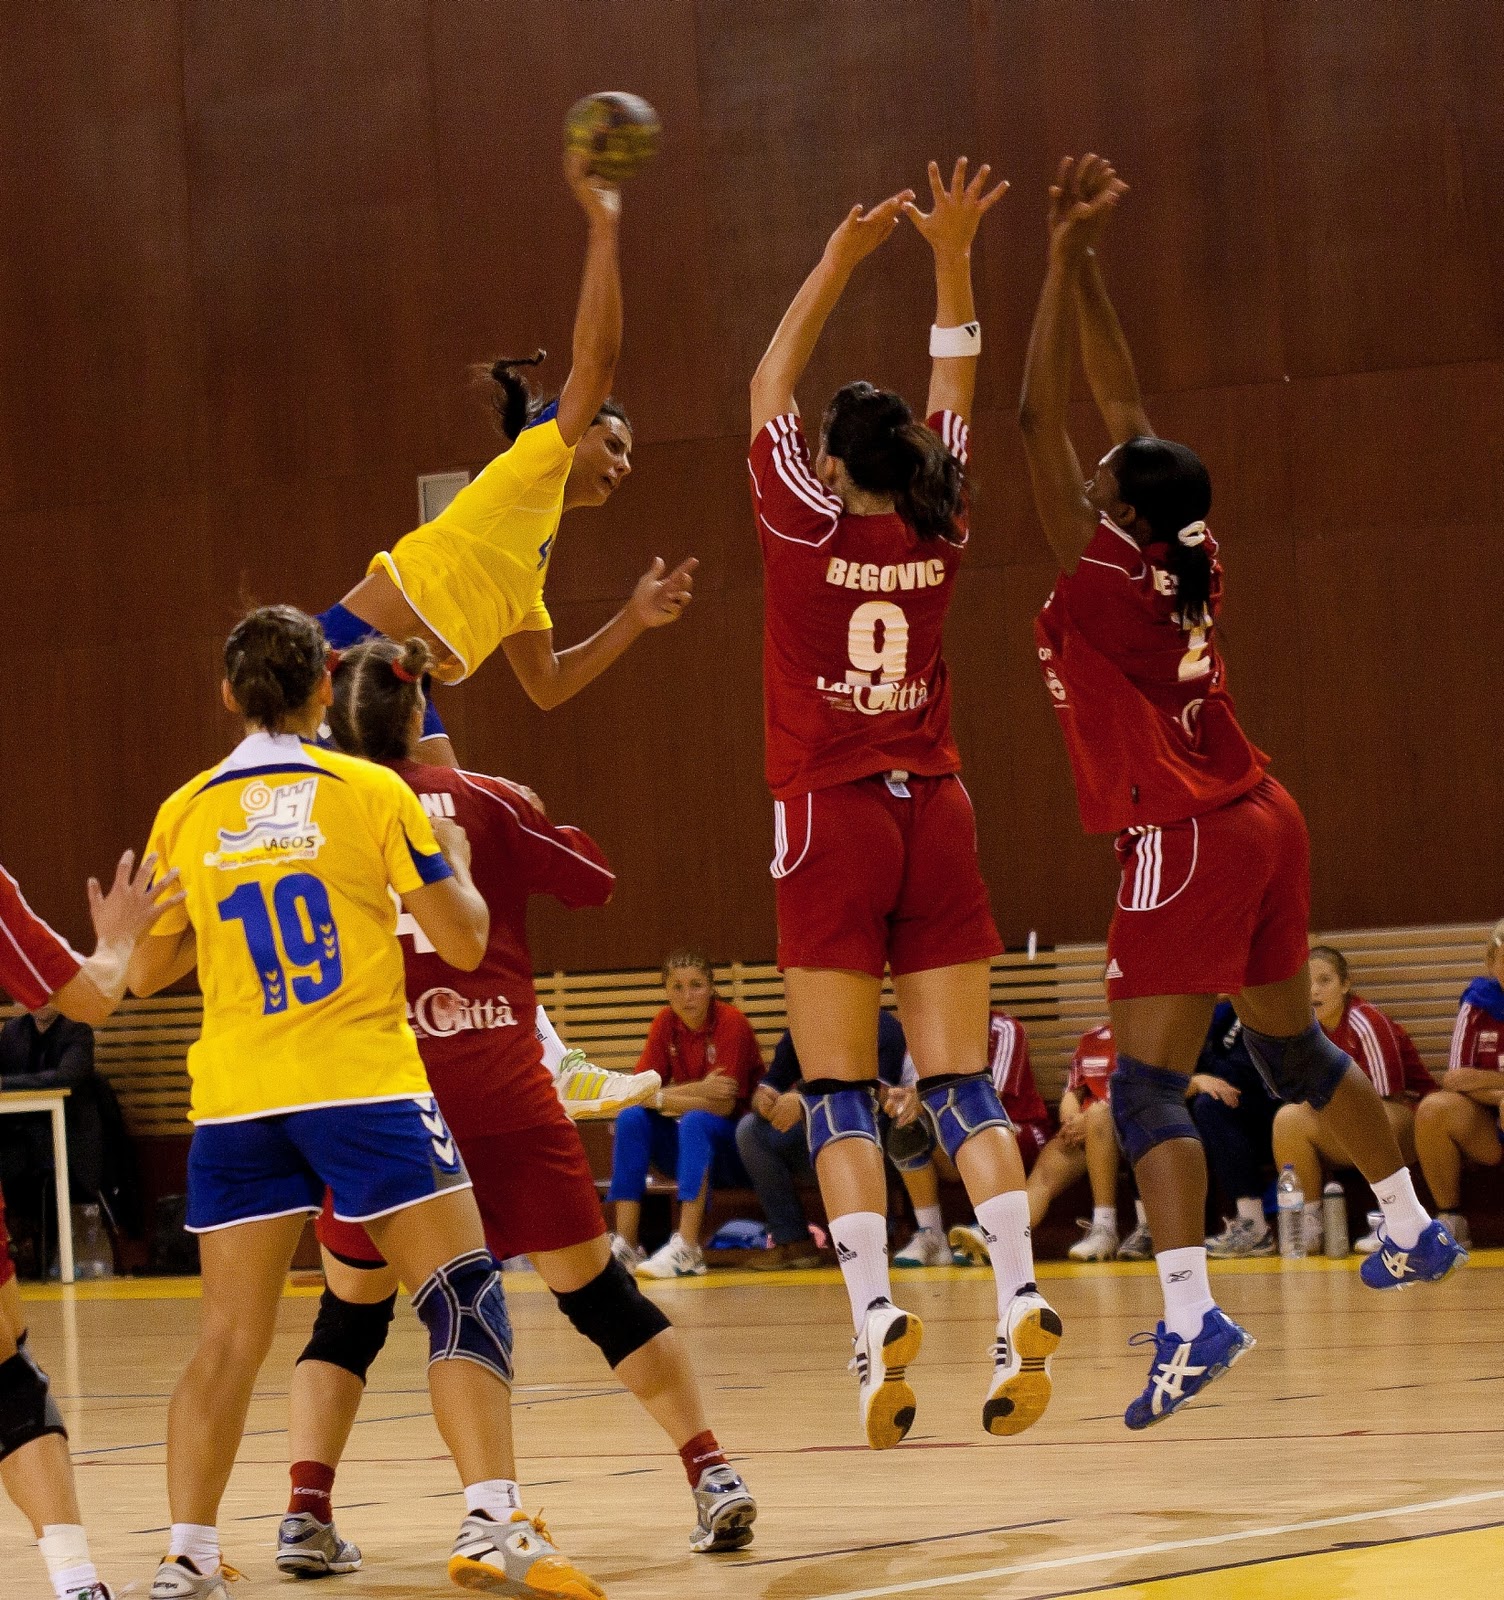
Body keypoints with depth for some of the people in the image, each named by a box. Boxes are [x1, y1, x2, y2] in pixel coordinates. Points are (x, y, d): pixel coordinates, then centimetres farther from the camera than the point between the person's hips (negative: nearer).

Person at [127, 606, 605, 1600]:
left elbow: (147, 971, 16)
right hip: (363, 1084, -3)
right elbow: (464, 941, 2)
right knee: (466, 1293, 1)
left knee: (230, 1333, 7)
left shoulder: (187, 816, 6)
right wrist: (454, 857, 20)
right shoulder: (371, 793, -2)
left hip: (236, 1100, 3)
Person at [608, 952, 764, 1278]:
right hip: (687, 1143, 5)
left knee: (695, 1121, -34)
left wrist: (664, 1098, -18)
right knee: (631, 1118, -17)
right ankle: (625, 1246, -23)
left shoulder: (731, 1023, -16)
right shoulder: (665, 1023, -1)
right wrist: (697, 1090, -24)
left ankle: (687, 1251, -43)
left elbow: (723, 1106, -22)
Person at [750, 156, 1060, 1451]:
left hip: (832, 820, -3)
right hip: (935, 813, 3)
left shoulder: (807, 529, -5)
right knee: (960, 1084, 1)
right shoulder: (939, 538, 4)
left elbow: (770, 386, 7)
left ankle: (876, 1309, -19)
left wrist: (844, 257, 9)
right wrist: (950, 256, 12)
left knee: (842, 1092, -3)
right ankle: (1021, 1296, -15)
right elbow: (955, 389, 16)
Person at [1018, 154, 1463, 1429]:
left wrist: (1065, 258, -15)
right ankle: (1416, 1229, 36)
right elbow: (1122, 400, 11)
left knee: (1148, 1085, -13)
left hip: (1188, 846, -8)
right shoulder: (1188, 564, 3)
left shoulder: (1102, 583, -15)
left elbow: (1043, 416, -16)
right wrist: (1086, 261, 10)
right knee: (1292, 1046, 25)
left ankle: (1191, 1312, -28)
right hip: (1267, 824, 8)